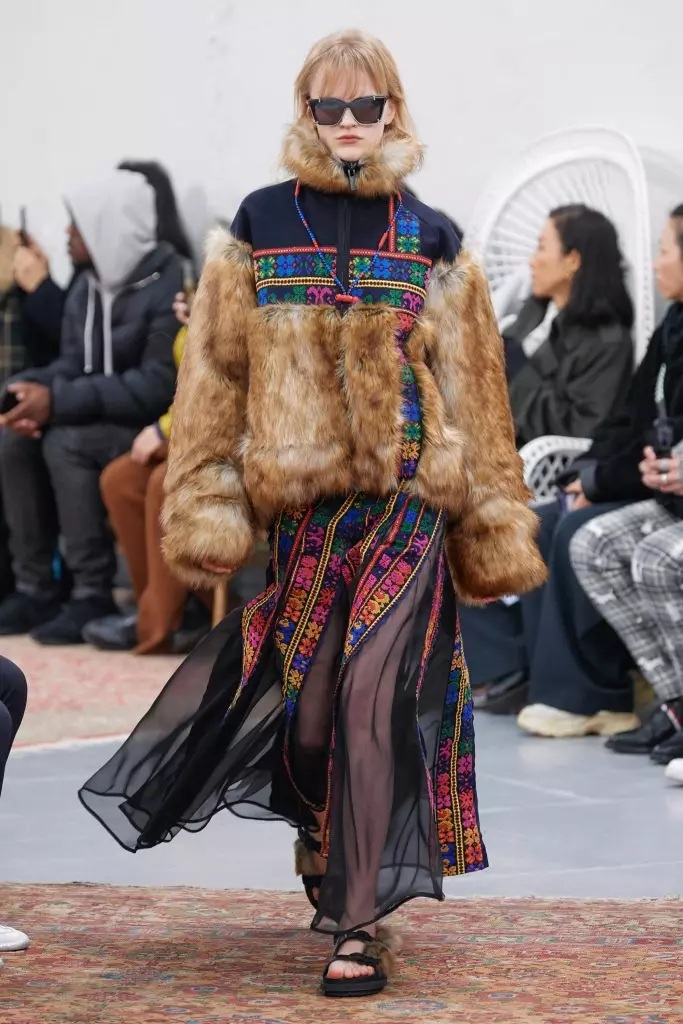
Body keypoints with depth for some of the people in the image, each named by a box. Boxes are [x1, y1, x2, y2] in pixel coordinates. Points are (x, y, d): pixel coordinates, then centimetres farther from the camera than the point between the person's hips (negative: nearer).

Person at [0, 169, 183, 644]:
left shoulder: (168, 285, -20)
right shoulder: (89, 285, 6)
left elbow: (160, 386, -26)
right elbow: (73, 365, 8)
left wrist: (59, 401, -28)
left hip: (156, 423, -8)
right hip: (101, 417, 8)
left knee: (67, 444, -30)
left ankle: (94, 594, -22)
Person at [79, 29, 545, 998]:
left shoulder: (431, 241, 9)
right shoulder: (261, 226, 8)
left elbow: (474, 389, 12)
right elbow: (216, 373, 6)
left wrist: (493, 523, 10)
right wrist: (208, 511, -2)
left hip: (410, 501, -1)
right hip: (302, 505, 1)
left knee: (373, 701, -12)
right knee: (307, 711, 5)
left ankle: (356, 925, -7)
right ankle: (335, 868, 31)